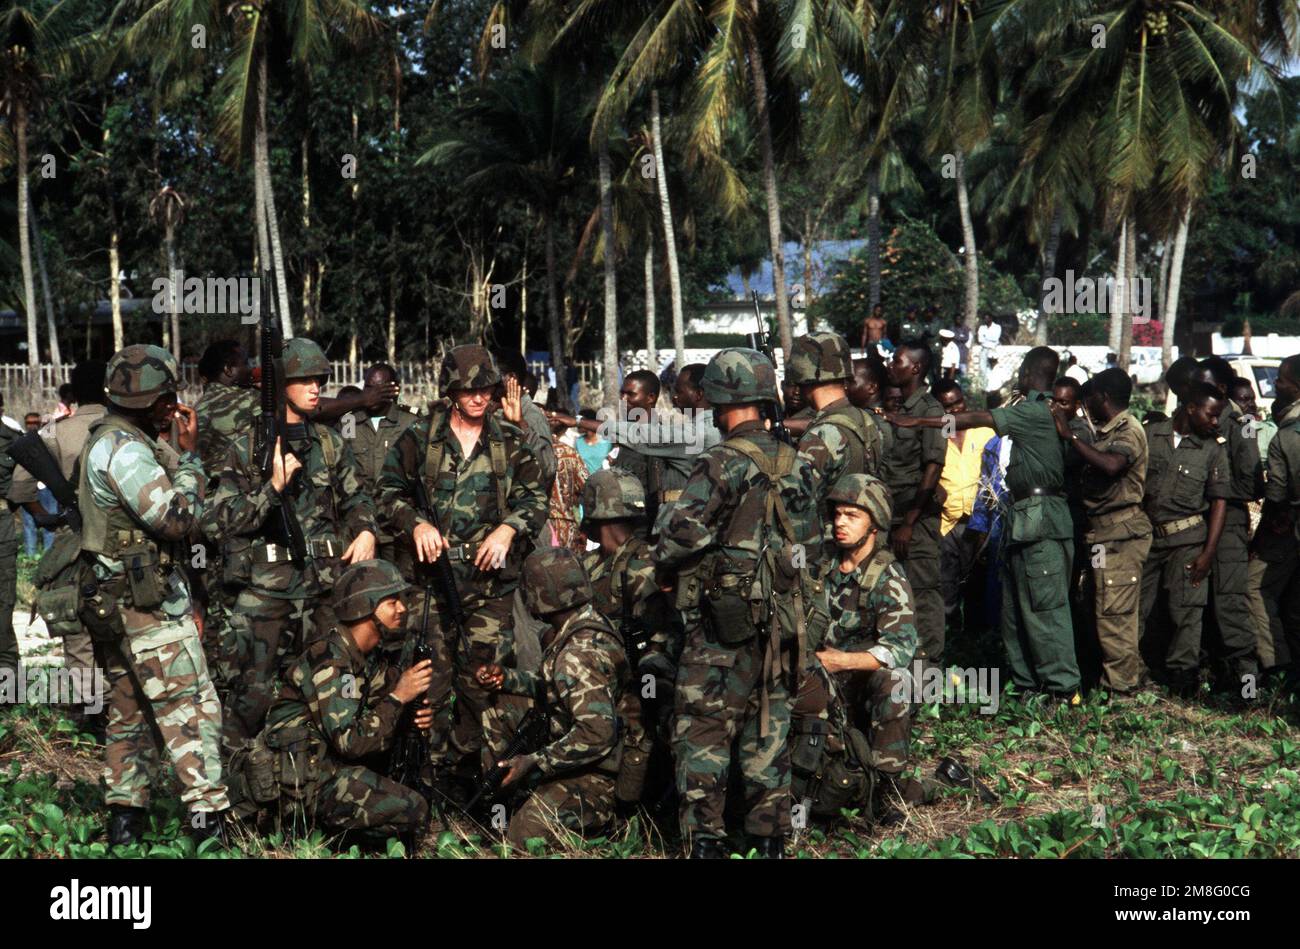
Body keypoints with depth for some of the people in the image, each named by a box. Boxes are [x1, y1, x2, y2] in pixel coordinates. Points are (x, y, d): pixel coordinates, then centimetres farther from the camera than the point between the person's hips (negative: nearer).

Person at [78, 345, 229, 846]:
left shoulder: (107, 441, 16)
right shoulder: (125, 448, -17)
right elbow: (177, 518, -20)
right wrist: (190, 456, -13)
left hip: (117, 604, 10)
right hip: (149, 603, -10)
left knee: (131, 711, 14)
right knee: (192, 710, -9)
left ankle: (124, 821, 18)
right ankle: (209, 820, -11)